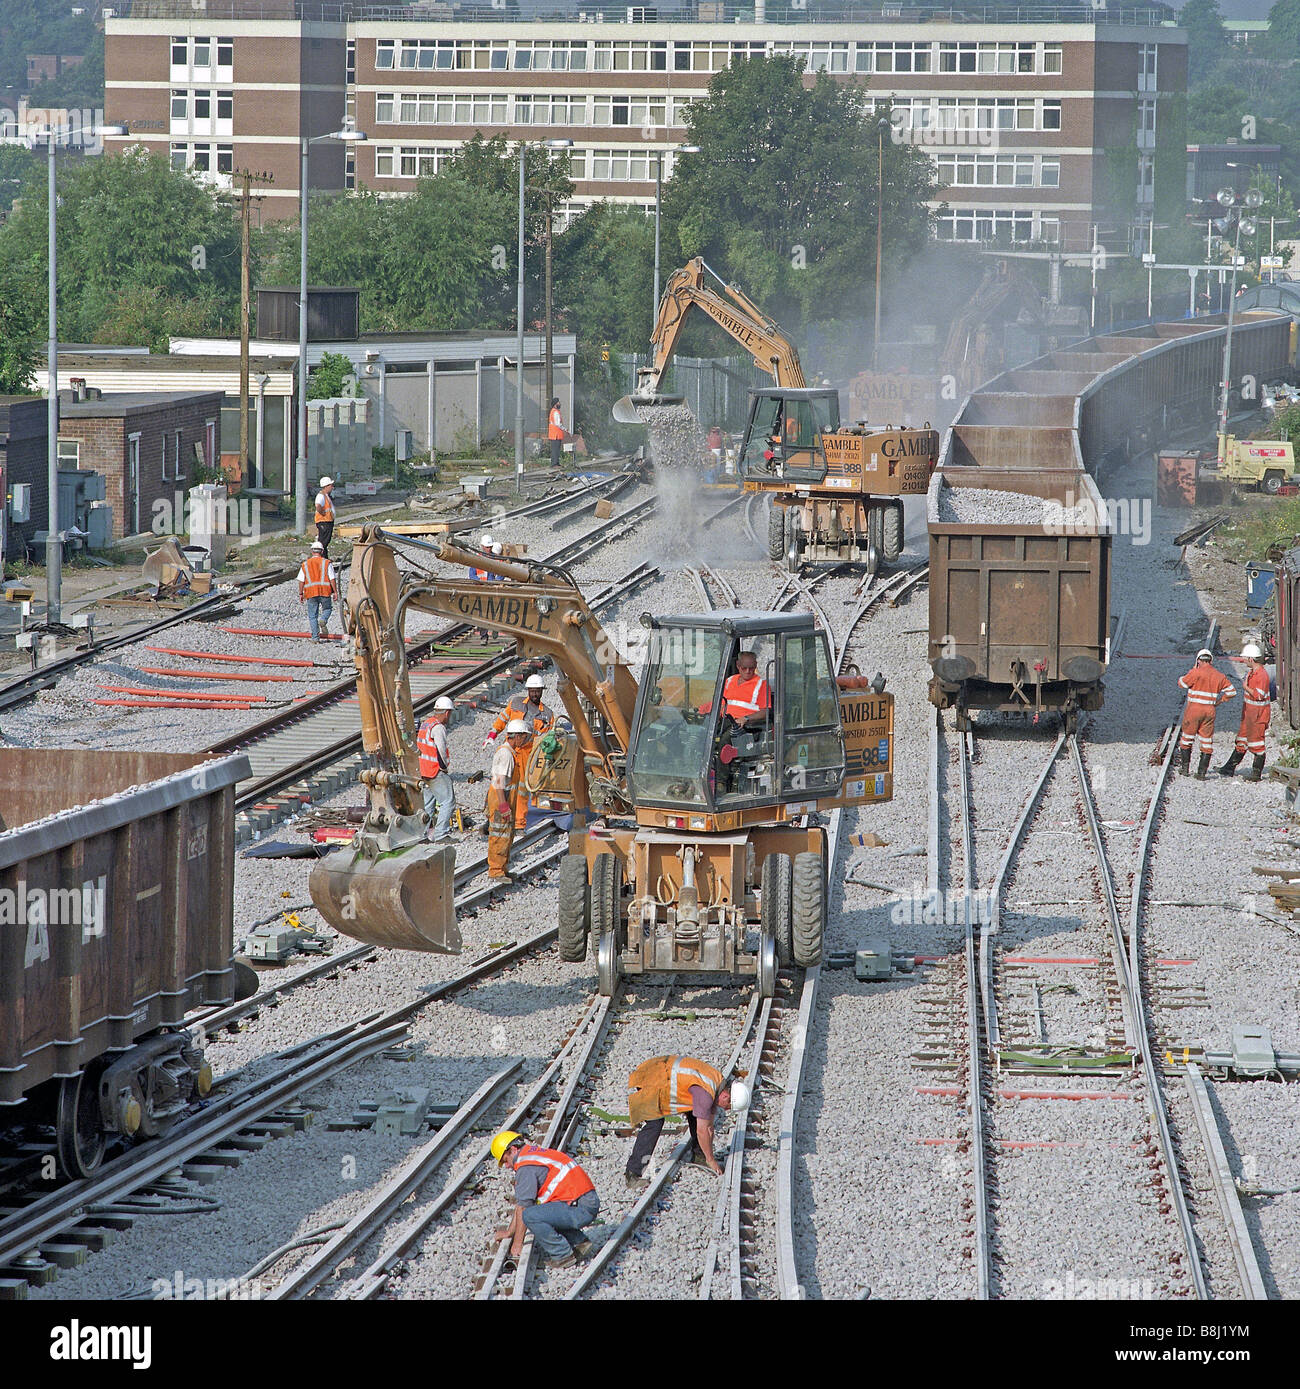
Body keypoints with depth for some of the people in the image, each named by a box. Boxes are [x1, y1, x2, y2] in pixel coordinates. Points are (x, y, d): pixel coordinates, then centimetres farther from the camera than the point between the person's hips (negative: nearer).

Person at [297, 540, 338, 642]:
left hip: (311, 593, 1)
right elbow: (332, 579, -1)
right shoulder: (326, 563, 3)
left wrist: (300, 594, 11)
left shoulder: (305, 564, 8)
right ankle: (323, 620, -13)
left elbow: (301, 581, 6)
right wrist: (335, 592, 4)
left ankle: (315, 637, 2)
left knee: (312, 616, 6)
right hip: (325, 591, -1)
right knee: (327, 608, 19)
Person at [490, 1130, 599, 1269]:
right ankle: (579, 1241, 18)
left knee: (530, 1215, -21)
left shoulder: (525, 1166, -9)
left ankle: (562, 1255, -11)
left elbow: (522, 1207, -8)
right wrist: (509, 1232, 33)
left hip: (581, 1209, -10)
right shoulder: (536, 1153, 22)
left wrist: (517, 1245, -3)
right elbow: (520, 1204, 28)